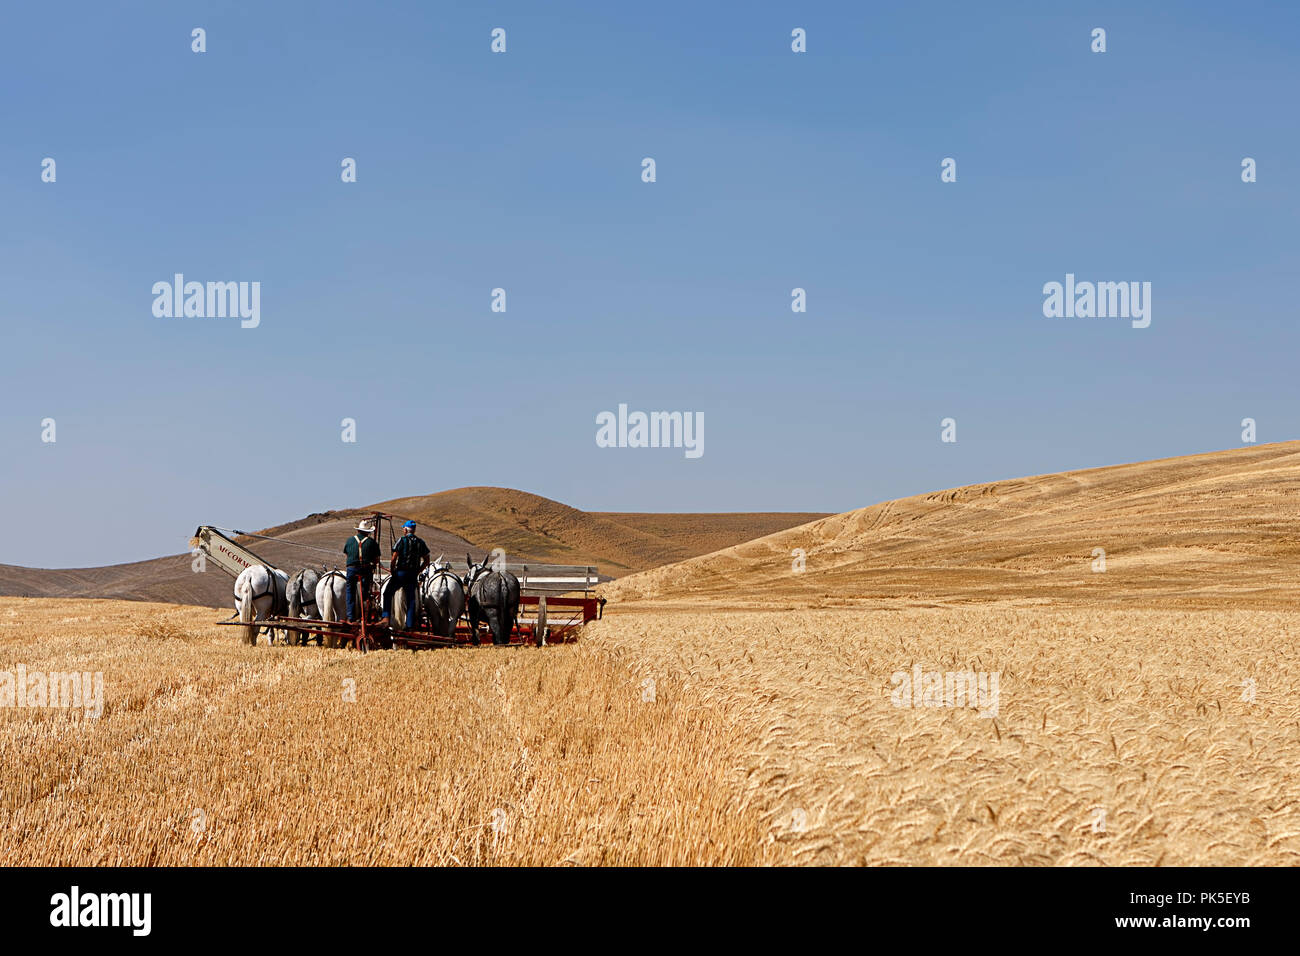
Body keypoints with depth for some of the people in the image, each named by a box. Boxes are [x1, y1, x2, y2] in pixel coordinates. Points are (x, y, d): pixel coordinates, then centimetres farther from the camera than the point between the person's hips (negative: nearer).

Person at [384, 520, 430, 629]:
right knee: (411, 599, 7)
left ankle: (386, 617, -4)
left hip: (401, 572, -4)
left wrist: (392, 571, 1)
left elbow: (394, 558, -11)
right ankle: (410, 624, 5)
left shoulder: (402, 540, -7)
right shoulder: (421, 543, 8)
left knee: (388, 594, 9)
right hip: (413, 575, 4)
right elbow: (426, 561, 10)